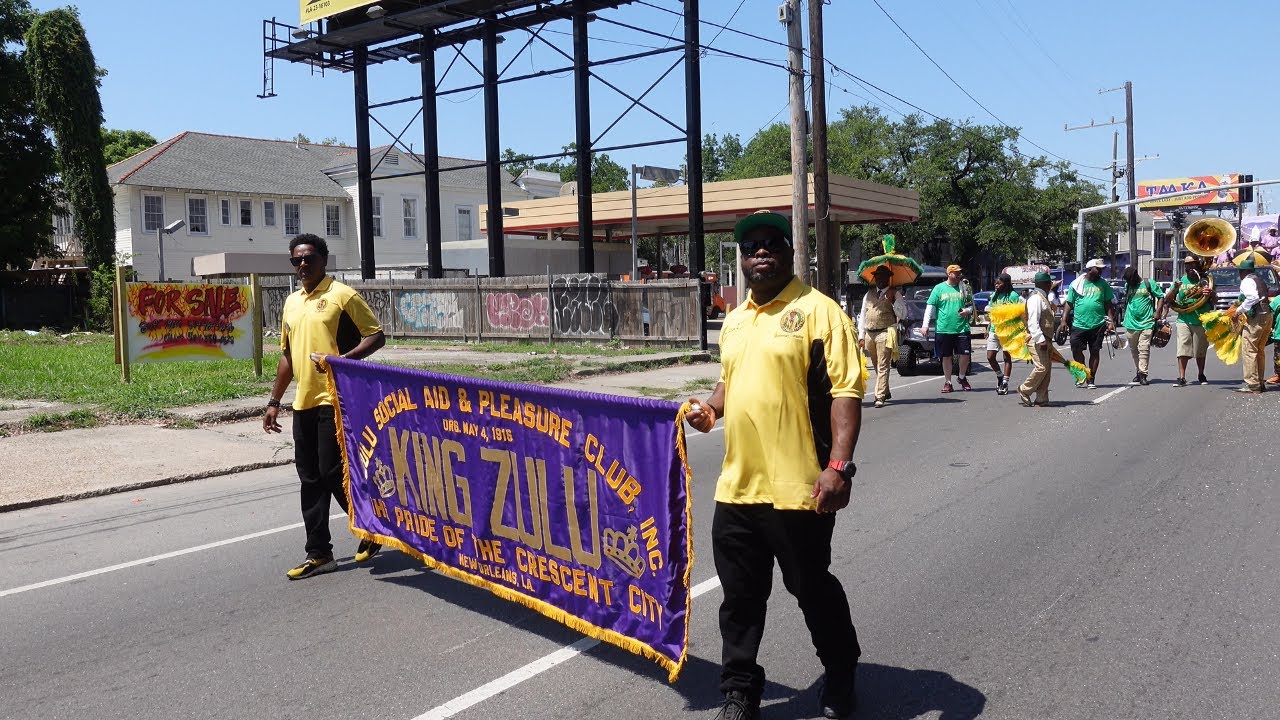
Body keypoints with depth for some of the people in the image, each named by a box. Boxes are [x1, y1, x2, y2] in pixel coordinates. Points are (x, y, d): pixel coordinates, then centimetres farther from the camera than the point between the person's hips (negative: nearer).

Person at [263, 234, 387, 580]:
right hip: (303, 403, 7)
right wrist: (274, 402, 20)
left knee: (333, 473, -7)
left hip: (336, 401, -7)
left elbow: (376, 336, -7)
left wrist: (343, 359, -22)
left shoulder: (343, 295, -4)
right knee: (311, 479, 8)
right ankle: (319, 554, 15)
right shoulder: (292, 302, 17)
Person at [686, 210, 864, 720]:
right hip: (736, 487, 6)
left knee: (812, 588, 12)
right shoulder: (734, 320, 14)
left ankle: (841, 676, 36)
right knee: (740, 597, 13)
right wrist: (711, 406, 7)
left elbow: (845, 392, -14)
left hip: (797, 487, -6)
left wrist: (839, 466, -23)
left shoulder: (817, 310, -8)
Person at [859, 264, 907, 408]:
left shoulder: (895, 294, 4)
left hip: (885, 333, -5)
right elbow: (862, 316, 15)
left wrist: (893, 300, -15)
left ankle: (880, 397, -12)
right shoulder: (869, 295, 16)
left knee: (883, 366, -10)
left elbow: (902, 315, -3)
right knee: (877, 366, 15)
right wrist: (861, 336, 8)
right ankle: (885, 392, 29)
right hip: (869, 334, 5)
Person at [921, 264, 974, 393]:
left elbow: (971, 305, 18)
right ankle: (947, 382, 16)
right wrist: (925, 325, -5)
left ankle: (962, 378, 22)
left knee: (965, 354, -2)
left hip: (962, 328, 1)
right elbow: (930, 307, 2)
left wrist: (968, 311, -6)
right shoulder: (939, 288, 4)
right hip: (944, 329, -1)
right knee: (946, 357, 4)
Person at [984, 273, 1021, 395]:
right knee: (990, 357, 3)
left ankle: (1005, 383, 6)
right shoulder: (994, 295, 12)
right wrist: (988, 328, 14)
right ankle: (1000, 376, 25)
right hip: (994, 330, 6)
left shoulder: (1013, 296, -7)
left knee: (1007, 357, 2)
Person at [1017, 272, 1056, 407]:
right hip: (1037, 340, -10)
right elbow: (1033, 322, -21)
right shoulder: (1036, 298, -13)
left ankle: (1041, 398, 9)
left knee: (1047, 369, 7)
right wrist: (1040, 340, -26)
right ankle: (1024, 391, -1)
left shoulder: (1043, 297, 20)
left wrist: (1047, 340, 21)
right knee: (1041, 367, -16)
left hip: (1044, 340, 10)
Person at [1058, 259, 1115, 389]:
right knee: (1076, 351, -2)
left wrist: (1111, 321, 0)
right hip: (1079, 324, -1)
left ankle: (1091, 379, 15)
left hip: (1098, 325, 1)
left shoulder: (1103, 284, 6)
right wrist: (1064, 321, -5)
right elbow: (1069, 304, 4)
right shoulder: (1077, 284, 2)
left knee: (1095, 352, 4)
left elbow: (1108, 304, 9)